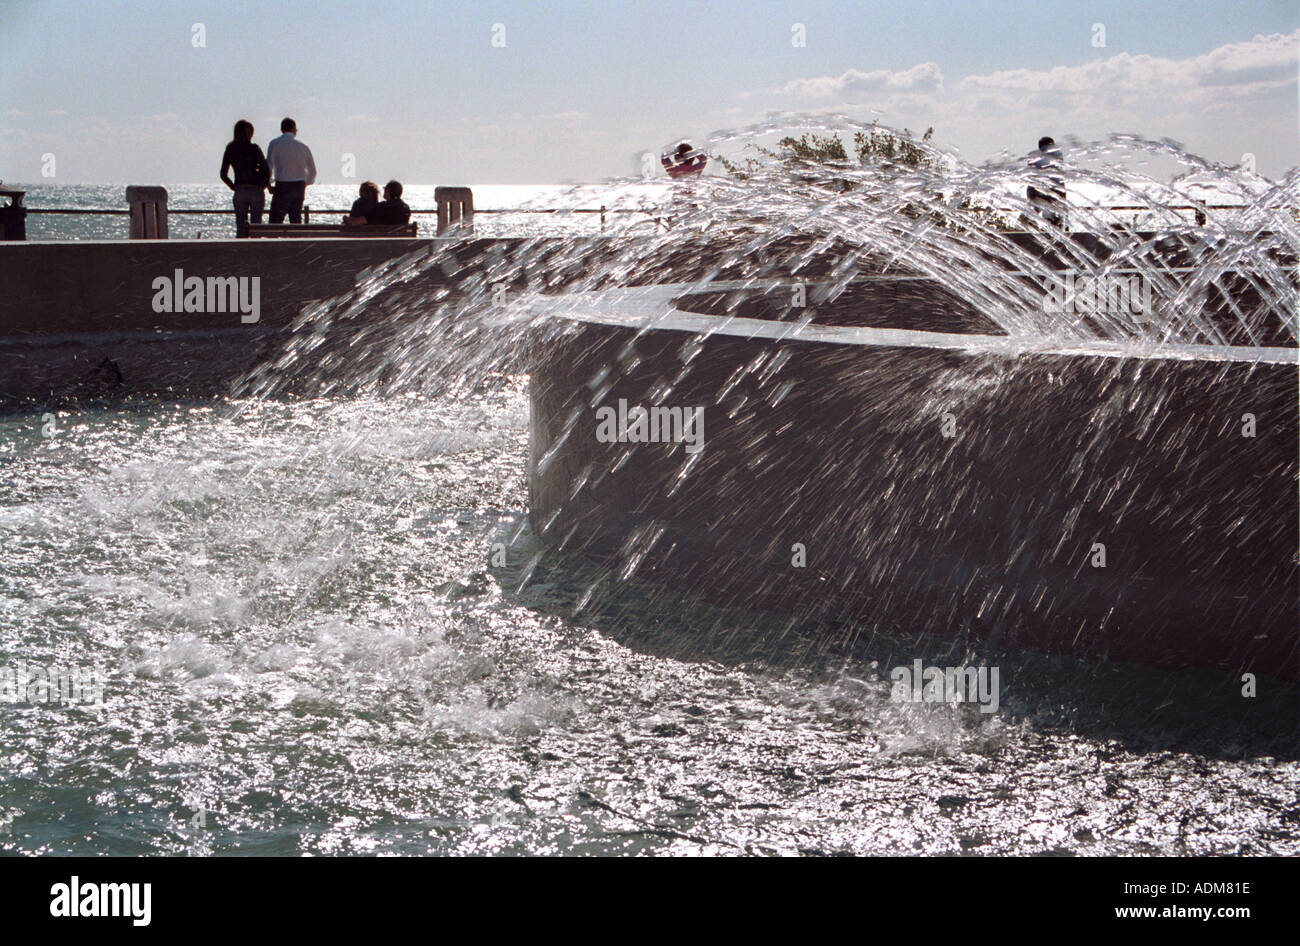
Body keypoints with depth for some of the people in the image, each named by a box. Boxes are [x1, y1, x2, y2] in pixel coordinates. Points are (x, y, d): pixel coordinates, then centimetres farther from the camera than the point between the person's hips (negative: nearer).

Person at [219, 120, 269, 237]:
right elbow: (266, 171, -13)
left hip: (239, 191, 3)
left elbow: (223, 175, 3)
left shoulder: (230, 150, 3)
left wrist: (233, 187, 14)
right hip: (256, 191, -3)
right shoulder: (254, 149, -8)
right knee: (256, 224, 3)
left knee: (240, 226, 6)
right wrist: (264, 183, 4)